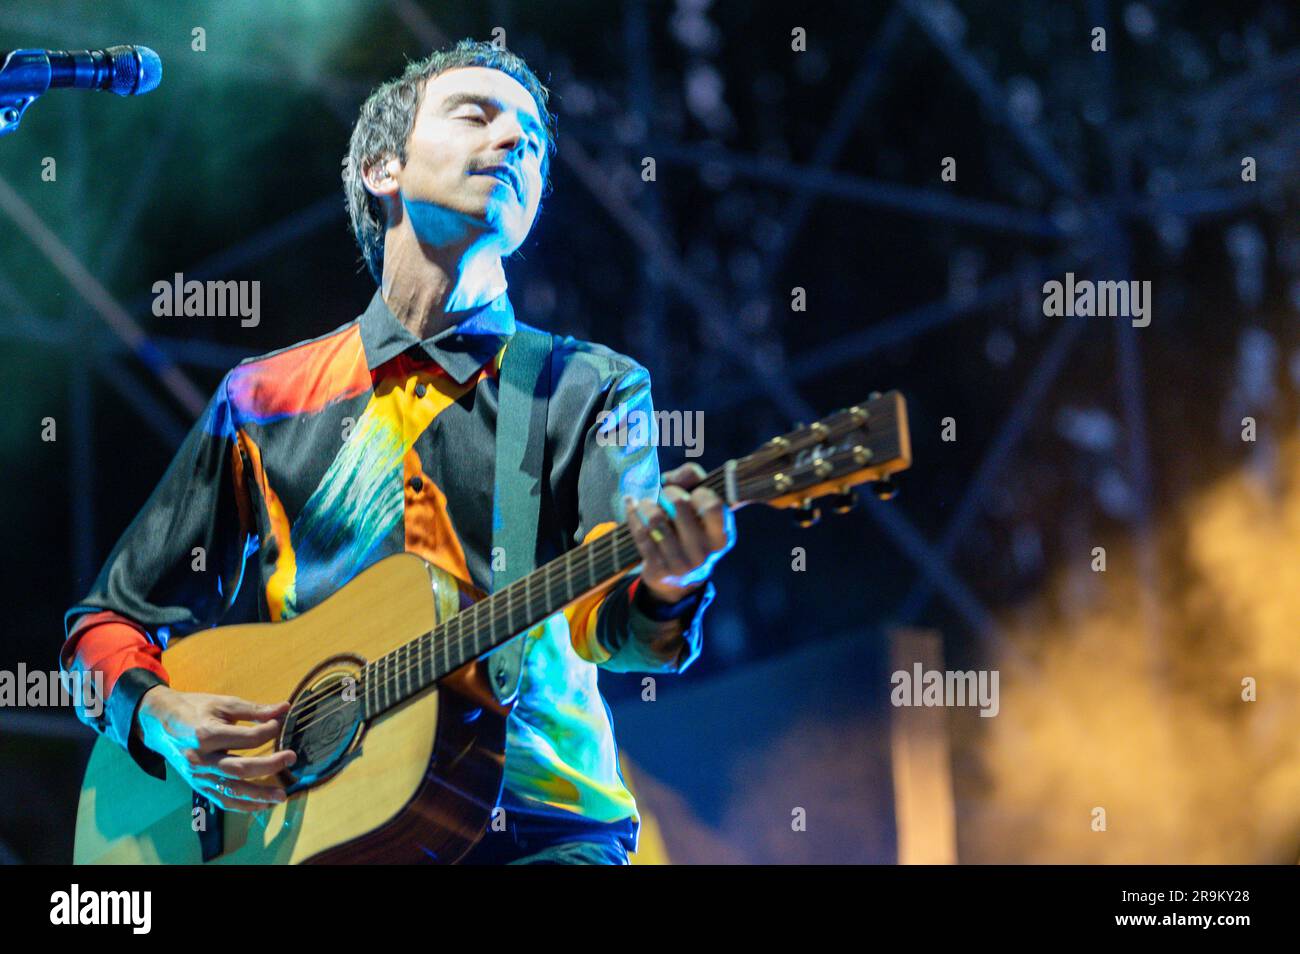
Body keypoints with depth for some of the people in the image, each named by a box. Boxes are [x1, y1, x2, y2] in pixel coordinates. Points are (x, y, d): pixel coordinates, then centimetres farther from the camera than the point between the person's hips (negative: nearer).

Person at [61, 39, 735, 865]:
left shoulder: (593, 388, 10)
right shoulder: (263, 401, 15)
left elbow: (606, 615, -7)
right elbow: (111, 621, 19)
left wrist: (666, 589, -30)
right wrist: (158, 717, -3)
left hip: (538, 824, -2)